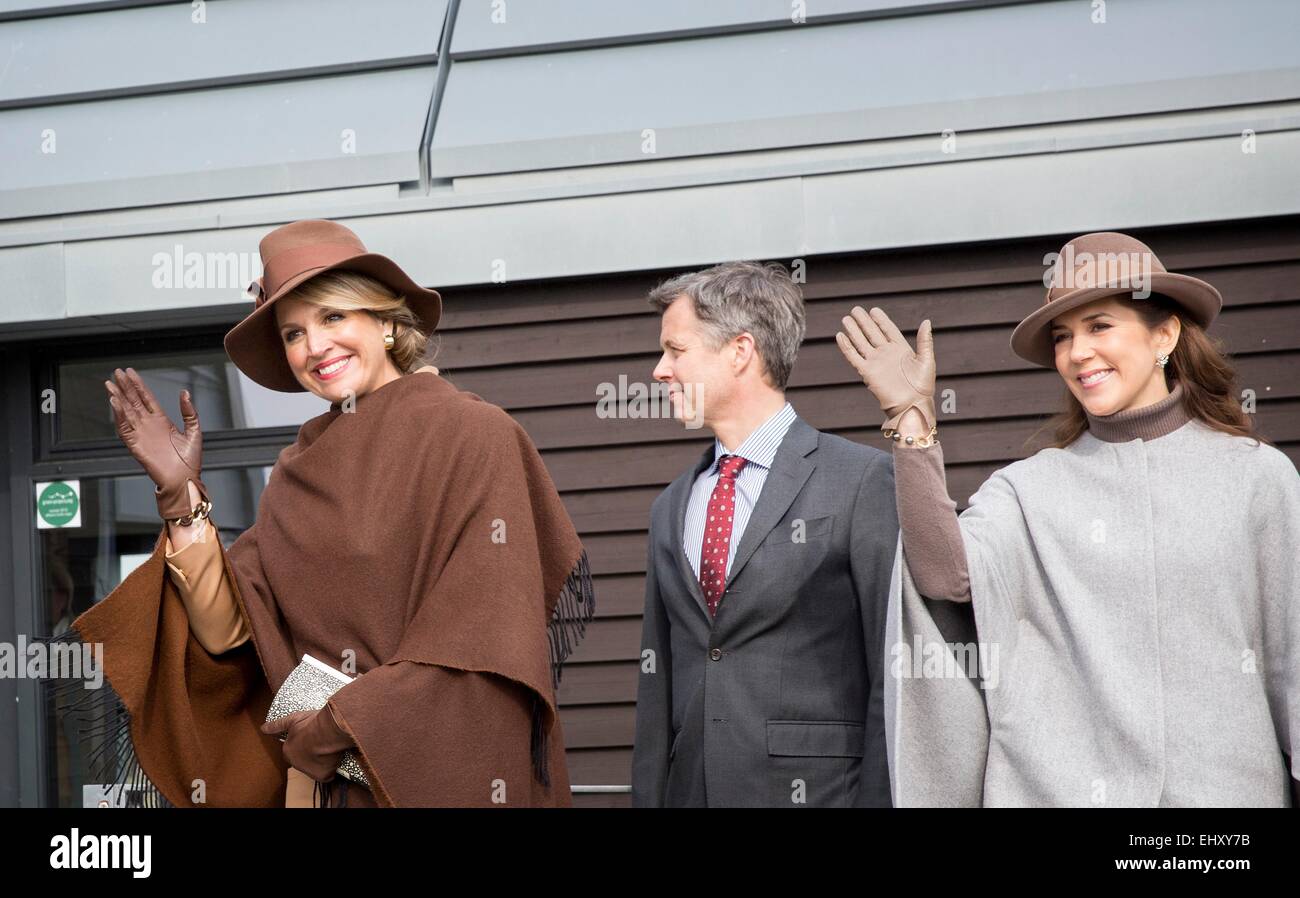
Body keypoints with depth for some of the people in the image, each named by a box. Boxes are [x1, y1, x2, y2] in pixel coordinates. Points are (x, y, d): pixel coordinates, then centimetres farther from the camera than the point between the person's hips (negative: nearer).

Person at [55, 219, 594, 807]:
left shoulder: (470, 435, -8)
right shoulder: (302, 469, 8)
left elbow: (492, 633, -15)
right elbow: (226, 631, 2)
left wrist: (347, 720, -13)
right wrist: (182, 497, -7)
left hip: (443, 774, -5)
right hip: (319, 782, 5)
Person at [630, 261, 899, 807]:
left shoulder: (863, 479, -4)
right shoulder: (671, 509, 16)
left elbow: (892, 673, -7)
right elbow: (658, 682, 16)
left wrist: (879, 797, -14)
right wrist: (647, 797, 7)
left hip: (816, 786, -5)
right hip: (689, 789, 5)